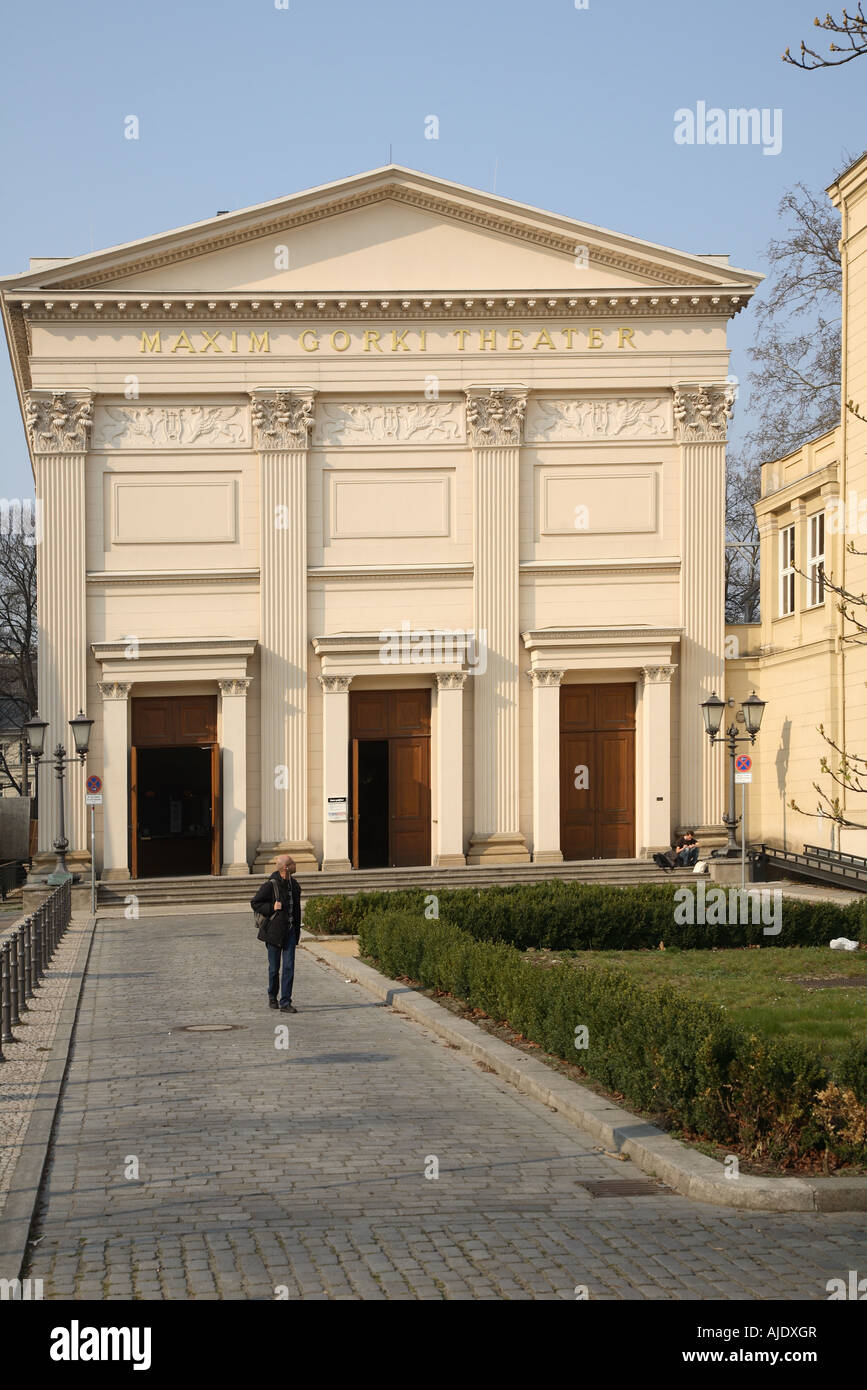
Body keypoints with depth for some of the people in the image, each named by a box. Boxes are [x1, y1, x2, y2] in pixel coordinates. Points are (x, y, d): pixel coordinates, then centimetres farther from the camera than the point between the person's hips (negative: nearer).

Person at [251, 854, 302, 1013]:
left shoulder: (294, 884, 8)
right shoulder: (270, 885, -12)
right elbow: (254, 903, -5)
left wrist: (297, 928, 15)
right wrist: (271, 908, -19)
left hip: (290, 932, 5)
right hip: (274, 931, -4)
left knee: (289, 967, -3)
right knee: (274, 968, 6)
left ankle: (286, 1003, -1)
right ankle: (272, 997, 29)